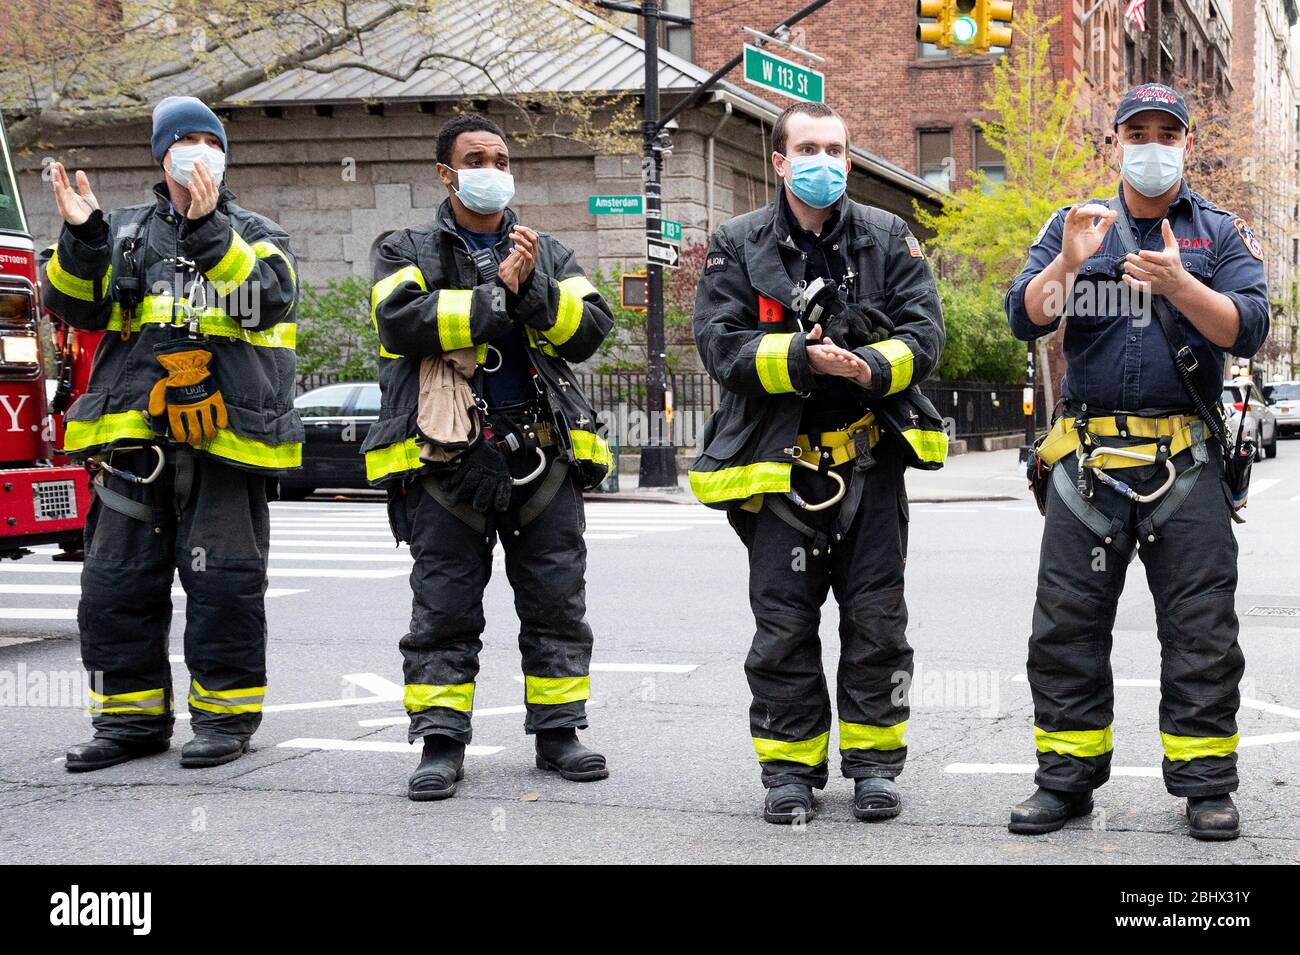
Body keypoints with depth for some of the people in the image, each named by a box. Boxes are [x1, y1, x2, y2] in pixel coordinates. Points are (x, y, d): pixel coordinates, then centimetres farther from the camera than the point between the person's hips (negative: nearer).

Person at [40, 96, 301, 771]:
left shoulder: (255, 236, 10)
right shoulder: (126, 231, 17)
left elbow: (269, 297, -11)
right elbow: (76, 306, 6)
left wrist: (207, 230, -20)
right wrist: (80, 238, -10)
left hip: (225, 436, -3)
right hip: (133, 436, 3)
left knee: (224, 582, -2)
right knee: (117, 583, 5)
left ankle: (225, 714, 10)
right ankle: (131, 717, 16)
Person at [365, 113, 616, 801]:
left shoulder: (550, 254, 16)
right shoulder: (409, 252, 8)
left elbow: (589, 330, 1)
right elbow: (402, 321, -13)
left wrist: (532, 288, -15)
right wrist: (497, 296, -13)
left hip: (541, 455, 3)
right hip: (447, 455, -2)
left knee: (557, 602, 5)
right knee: (444, 610, 1)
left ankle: (558, 731, 14)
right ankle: (440, 742, 7)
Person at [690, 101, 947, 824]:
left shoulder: (889, 240, 6)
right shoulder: (739, 244, 3)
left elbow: (925, 332, -2)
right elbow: (721, 343, -7)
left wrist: (870, 367, -21)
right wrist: (804, 358, -21)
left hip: (871, 460, 1)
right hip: (780, 463, -1)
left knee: (878, 621, 5)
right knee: (784, 624, 4)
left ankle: (876, 762, 17)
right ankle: (790, 766, 15)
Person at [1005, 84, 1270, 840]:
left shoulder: (1222, 234, 8)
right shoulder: (1075, 226, 12)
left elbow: (1248, 329, -6)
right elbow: (1025, 320, 1)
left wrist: (1178, 285, -22)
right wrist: (1067, 264, -18)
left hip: (1187, 464, -1)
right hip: (1089, 458, 1)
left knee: (1202, 632, 1)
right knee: (1066, 628, 3)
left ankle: (1206, 785, 9)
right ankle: (1067, 779, 13)